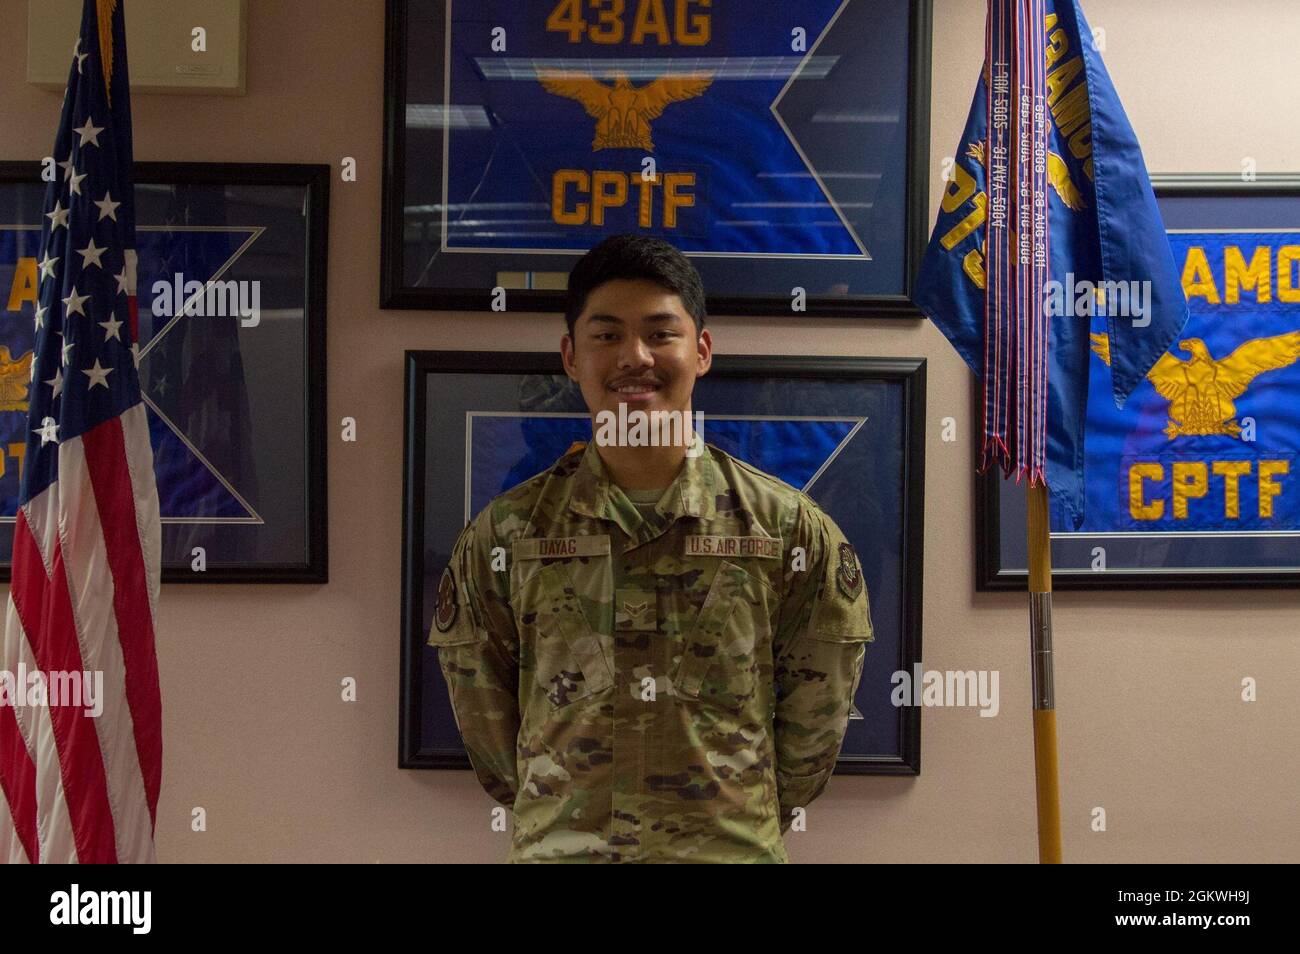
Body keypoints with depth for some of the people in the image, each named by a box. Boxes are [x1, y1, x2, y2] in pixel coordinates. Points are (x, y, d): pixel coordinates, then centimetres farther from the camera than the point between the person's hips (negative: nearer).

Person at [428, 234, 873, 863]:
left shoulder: (791, 529, -4)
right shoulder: (504, 535, -3)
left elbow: (814, 716, 3)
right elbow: (482, 711, 4)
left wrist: (754, 821, 6)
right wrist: (547, 816, 5)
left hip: (734, 849, 0)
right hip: (554, 849, 1)